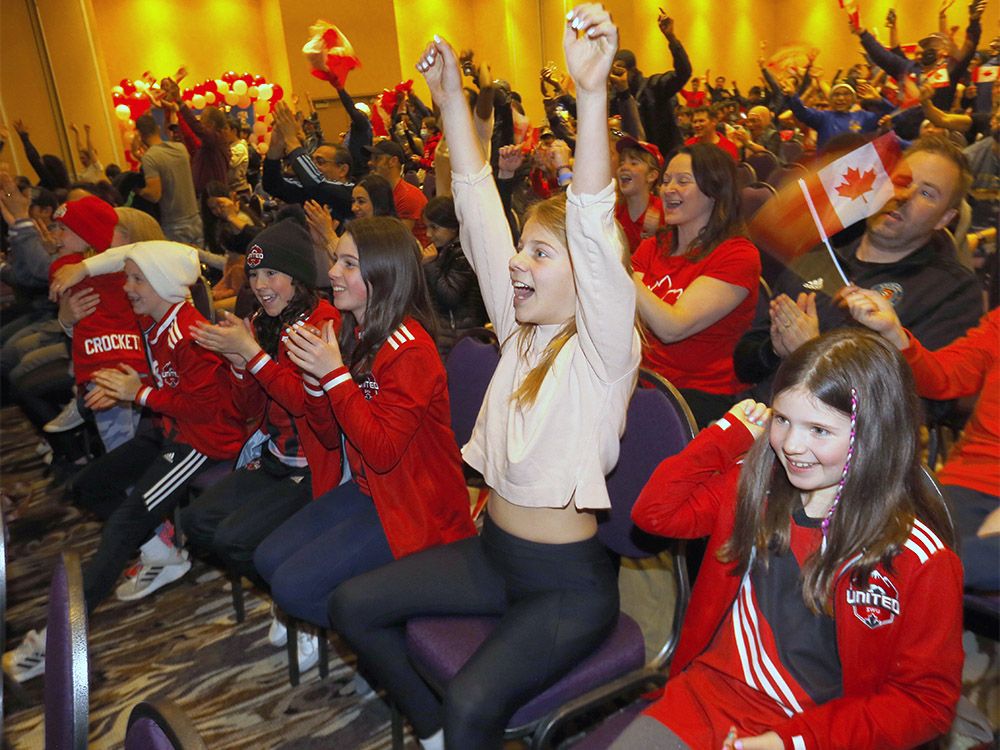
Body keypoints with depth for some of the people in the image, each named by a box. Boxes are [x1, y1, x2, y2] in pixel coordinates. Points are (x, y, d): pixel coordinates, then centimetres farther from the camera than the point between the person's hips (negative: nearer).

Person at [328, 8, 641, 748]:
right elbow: (479, 208, 0)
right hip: (492, 551, 7)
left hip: (568, 581, -7)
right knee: (353, 604, 5)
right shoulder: (521, 330, 2)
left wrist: (592, 91, -43)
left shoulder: (603, 349, -15)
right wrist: (451, 97, -3)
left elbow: (595, 233, -33)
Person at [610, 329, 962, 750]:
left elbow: (927, 700, -5)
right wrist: (730, 432, -1)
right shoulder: (753, 484, 2)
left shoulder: (920, 557, -10)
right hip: (706, 696, 3)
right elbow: (654, 512, 2)